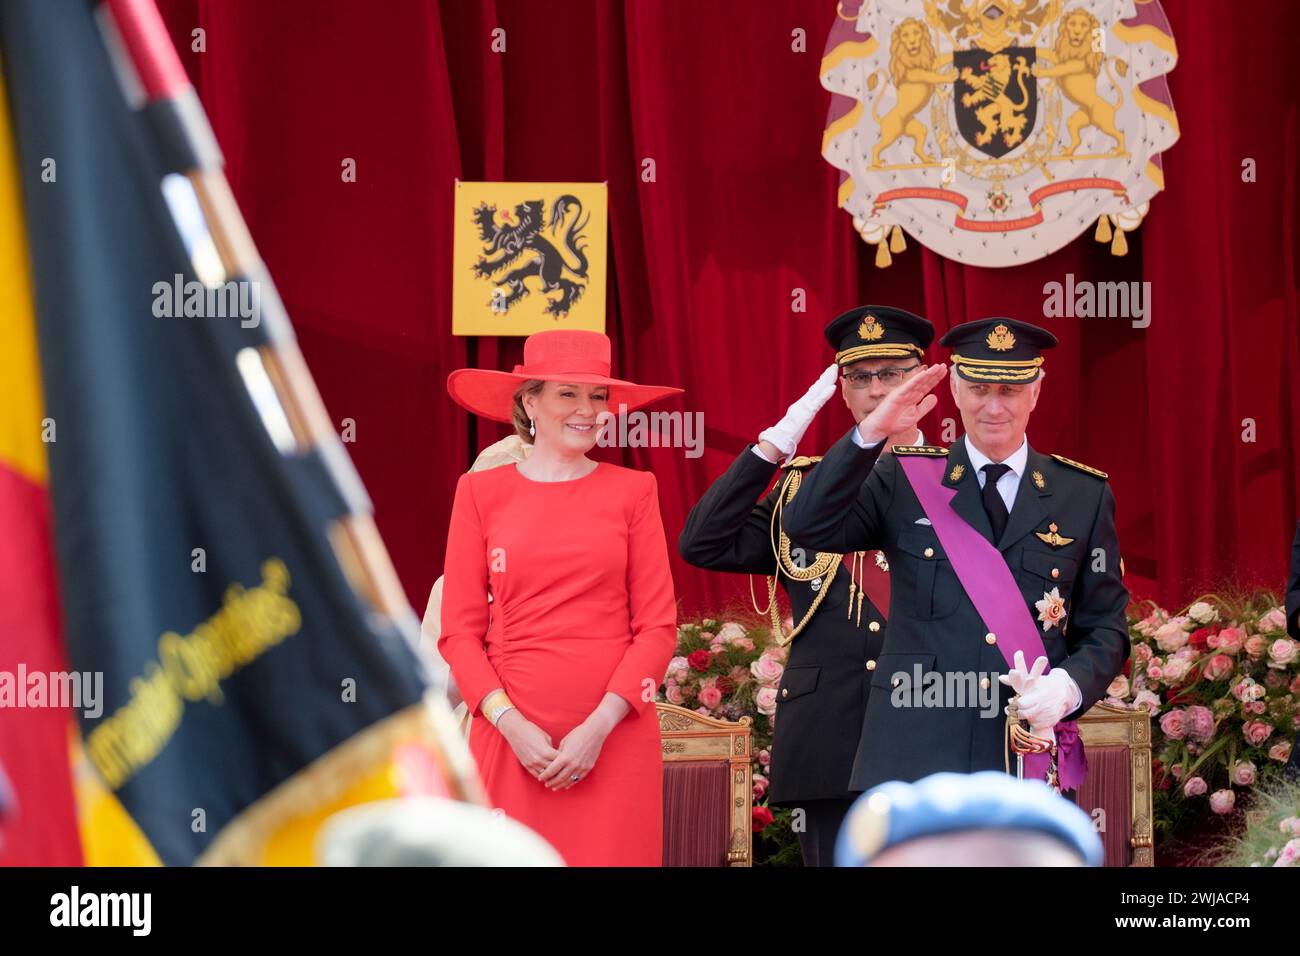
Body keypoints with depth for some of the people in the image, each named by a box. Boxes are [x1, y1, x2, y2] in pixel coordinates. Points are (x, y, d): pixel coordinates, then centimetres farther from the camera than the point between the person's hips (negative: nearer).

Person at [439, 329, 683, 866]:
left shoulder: (631, 491, 7)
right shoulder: (482, 492, 6)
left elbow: (658, 626, 3)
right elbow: (459, 631, 4)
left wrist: (599, 728, -9)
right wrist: (511, 724, -9)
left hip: (614, 735, 0)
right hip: (511, 735, 0)